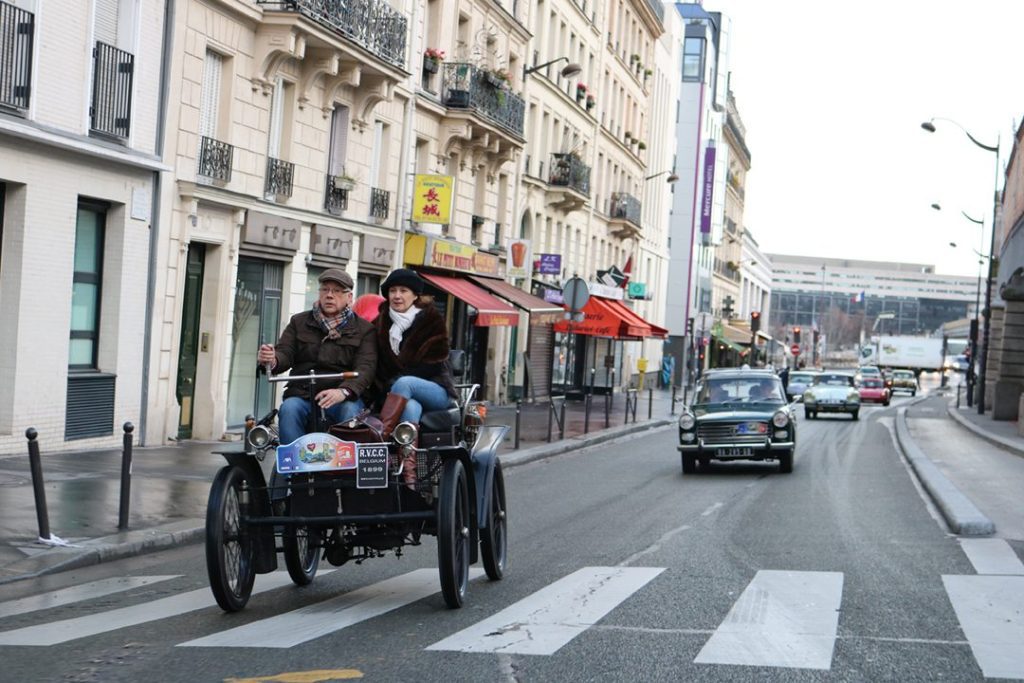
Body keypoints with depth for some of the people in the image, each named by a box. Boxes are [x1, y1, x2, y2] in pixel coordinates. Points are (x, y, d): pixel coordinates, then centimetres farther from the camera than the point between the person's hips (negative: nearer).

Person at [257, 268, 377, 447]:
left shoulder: (364, 329, 8)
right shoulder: (299, 322, 17)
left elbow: (366, 367, -6)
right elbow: (285, 353, 6)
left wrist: (343, 391, -28)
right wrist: (272, 360, -23)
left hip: (344, 397, -2)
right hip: (302, 393, 2)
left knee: (351, 411, -34)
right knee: (288, 409, -30)